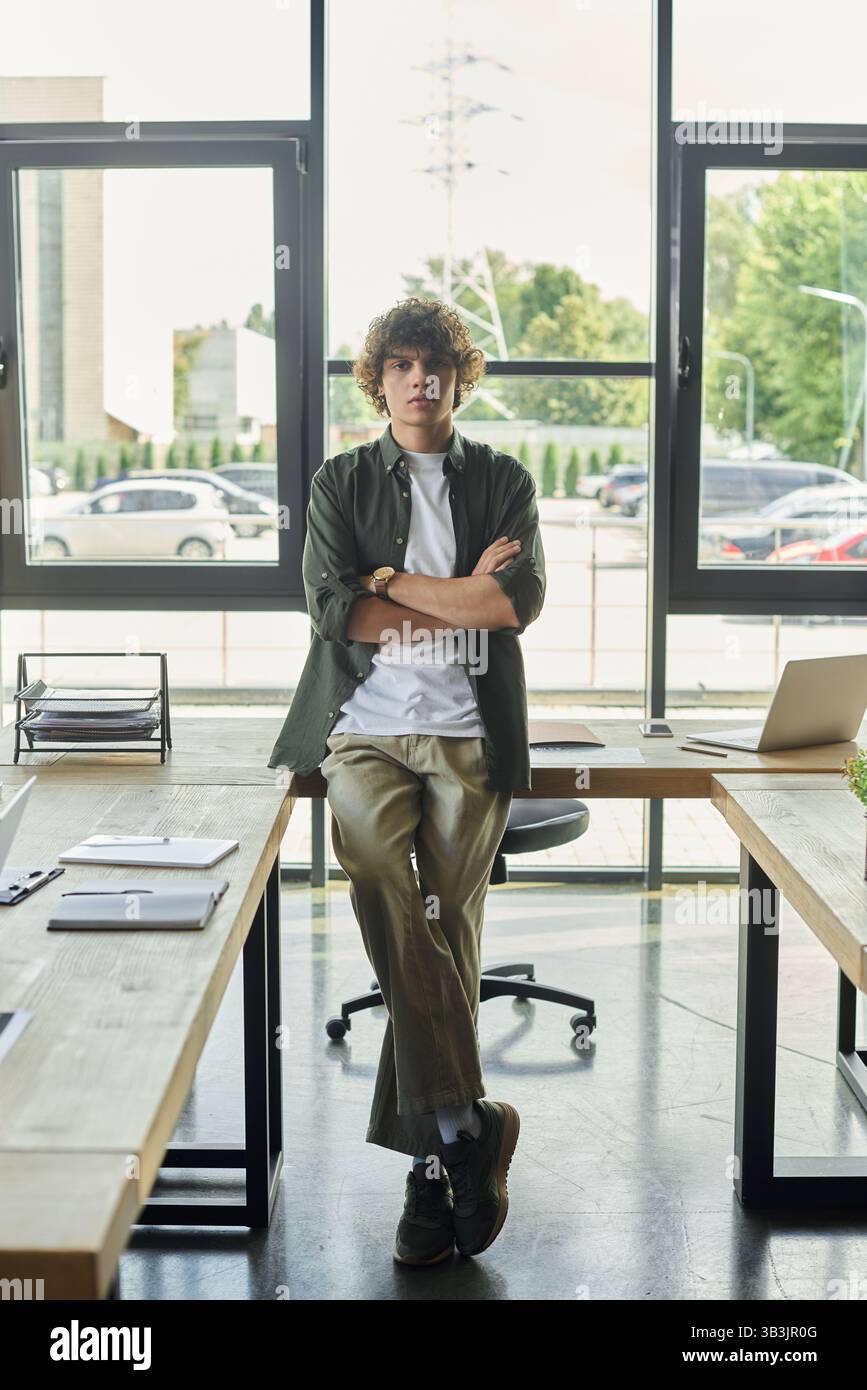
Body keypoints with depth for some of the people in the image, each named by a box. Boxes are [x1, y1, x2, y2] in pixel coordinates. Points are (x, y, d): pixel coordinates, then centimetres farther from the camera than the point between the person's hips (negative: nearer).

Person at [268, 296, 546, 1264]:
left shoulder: (503, 482, 14)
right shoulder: (341, 483, 15)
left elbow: (520, 600, -4)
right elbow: (332, 606, -2)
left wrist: (395, 583, -3)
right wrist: (465, 593, -2)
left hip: (468, 734, 1)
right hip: (366, 729, 0)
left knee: (450, 934, -5)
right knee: (377, 876, -27)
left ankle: (430, 1164, 3)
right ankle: (465, 1123, -21)